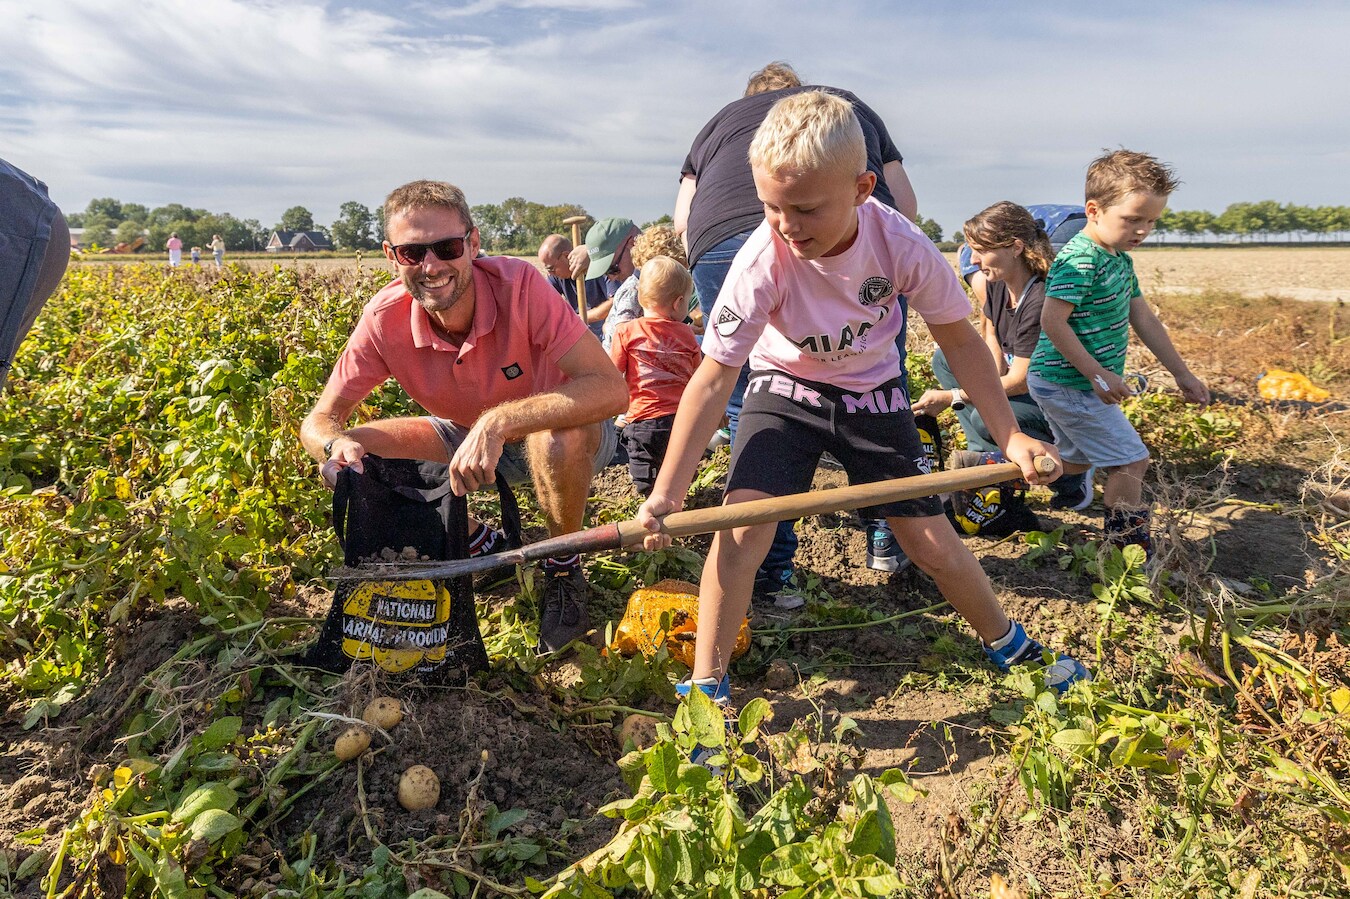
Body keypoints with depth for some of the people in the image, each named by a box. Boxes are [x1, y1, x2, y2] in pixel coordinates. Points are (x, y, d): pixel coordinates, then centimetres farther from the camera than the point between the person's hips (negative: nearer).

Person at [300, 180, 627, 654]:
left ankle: (563, 569, -8)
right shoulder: (385, 319, -18)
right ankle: (483, 546, 7)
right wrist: (335, 444, -35)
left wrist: (499, 421, -47)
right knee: (358, 453, -15)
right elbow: (320, 419, -11)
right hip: (468, 438, 5)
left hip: (561, 430, -4)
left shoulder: (518, 285, -30)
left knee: (558, 440, -39)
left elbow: (612, 389, -38)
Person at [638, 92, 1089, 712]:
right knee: (741, 524, -22)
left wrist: (1011, 437, -14)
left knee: (931, 541, 3)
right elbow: (714, 378, -27)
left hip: (871, 391, 1)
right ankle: (704, 686, -6)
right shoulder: (762, 261, -30)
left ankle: (1009, 646, 31)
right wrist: (668, 491, -31)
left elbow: (960, 341, -10)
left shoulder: (902, 245, -25)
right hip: (784, 387, -1)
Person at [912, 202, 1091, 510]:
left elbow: (1020, 380, -27)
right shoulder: (996, 283, -5)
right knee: (944, 359, 3)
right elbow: (991, 336, 11)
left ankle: (1072, 476, -8)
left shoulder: (1040, 301, -30)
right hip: (1023, 385, 9)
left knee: (987, 418, -34)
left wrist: (950, 398, -24)